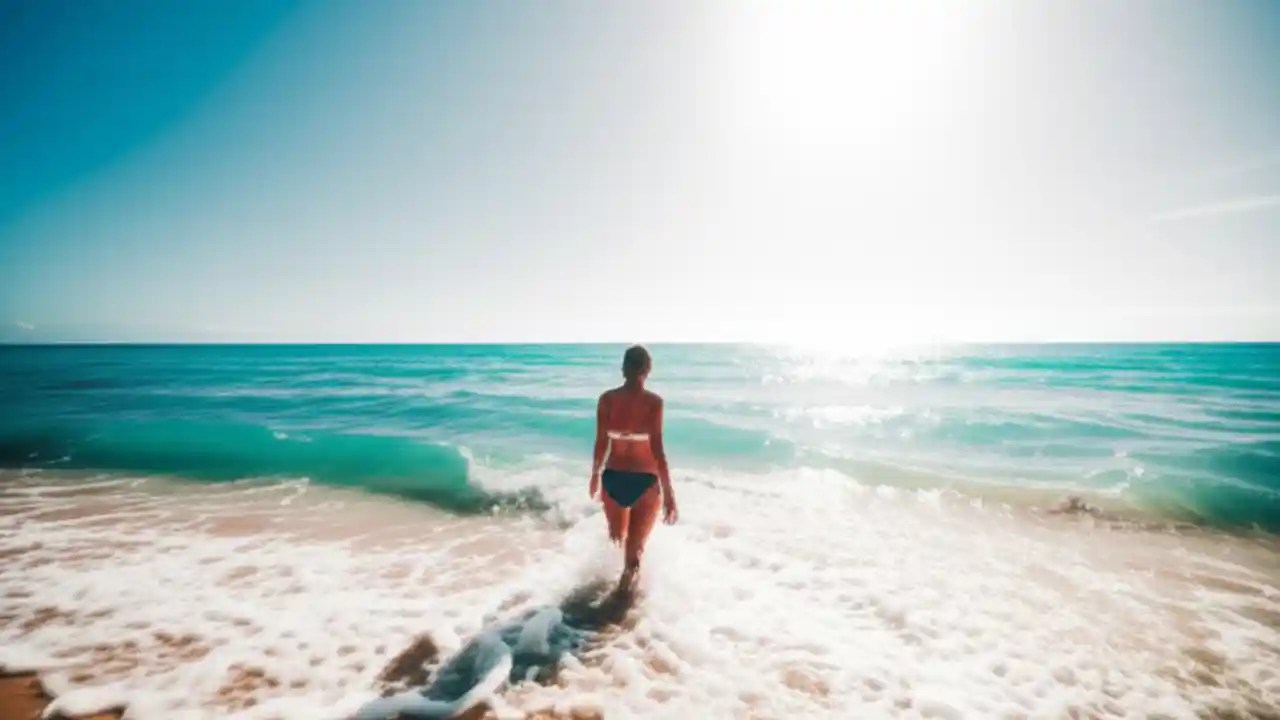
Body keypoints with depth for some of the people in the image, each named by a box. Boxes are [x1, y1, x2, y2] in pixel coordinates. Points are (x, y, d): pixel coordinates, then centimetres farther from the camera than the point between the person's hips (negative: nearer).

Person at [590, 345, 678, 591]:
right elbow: (657, 449, -16)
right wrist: (668, 492, -10)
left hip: (613, 478, 4)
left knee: (617, 540, 27)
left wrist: (595, 475, 16)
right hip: (644, 481, -3)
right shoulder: (653, 402, -13)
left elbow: (601, 444, -1)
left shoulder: (606, 399, -4)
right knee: (635, 547, 15)